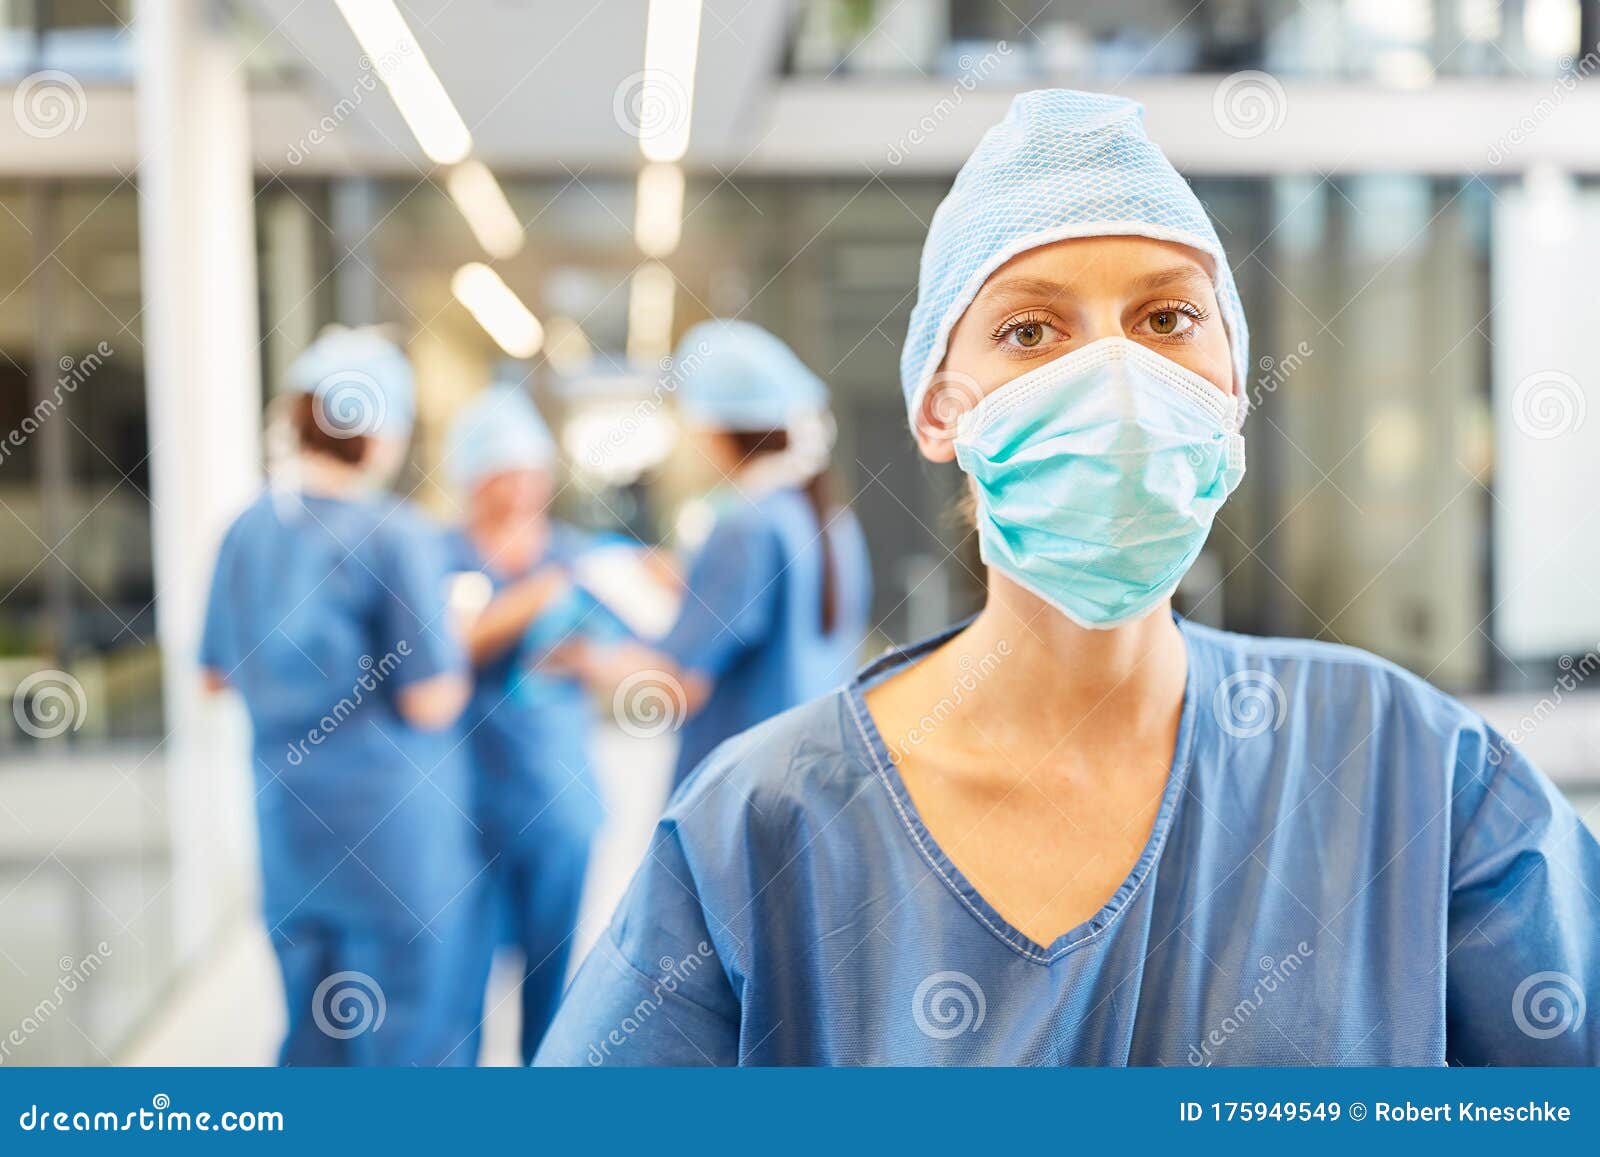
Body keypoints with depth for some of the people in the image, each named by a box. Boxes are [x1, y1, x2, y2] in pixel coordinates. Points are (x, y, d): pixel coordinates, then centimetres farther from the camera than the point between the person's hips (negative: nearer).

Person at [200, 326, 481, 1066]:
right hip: (393, 832, -6)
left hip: (288, 824, 6)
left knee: (313, 1033, 19)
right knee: (404, 1040, 7)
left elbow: (217, 674, 13)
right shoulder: (395, 536, -17)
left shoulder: (247, 532, 3)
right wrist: (452, 641, 1)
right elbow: (430, 704, -17)